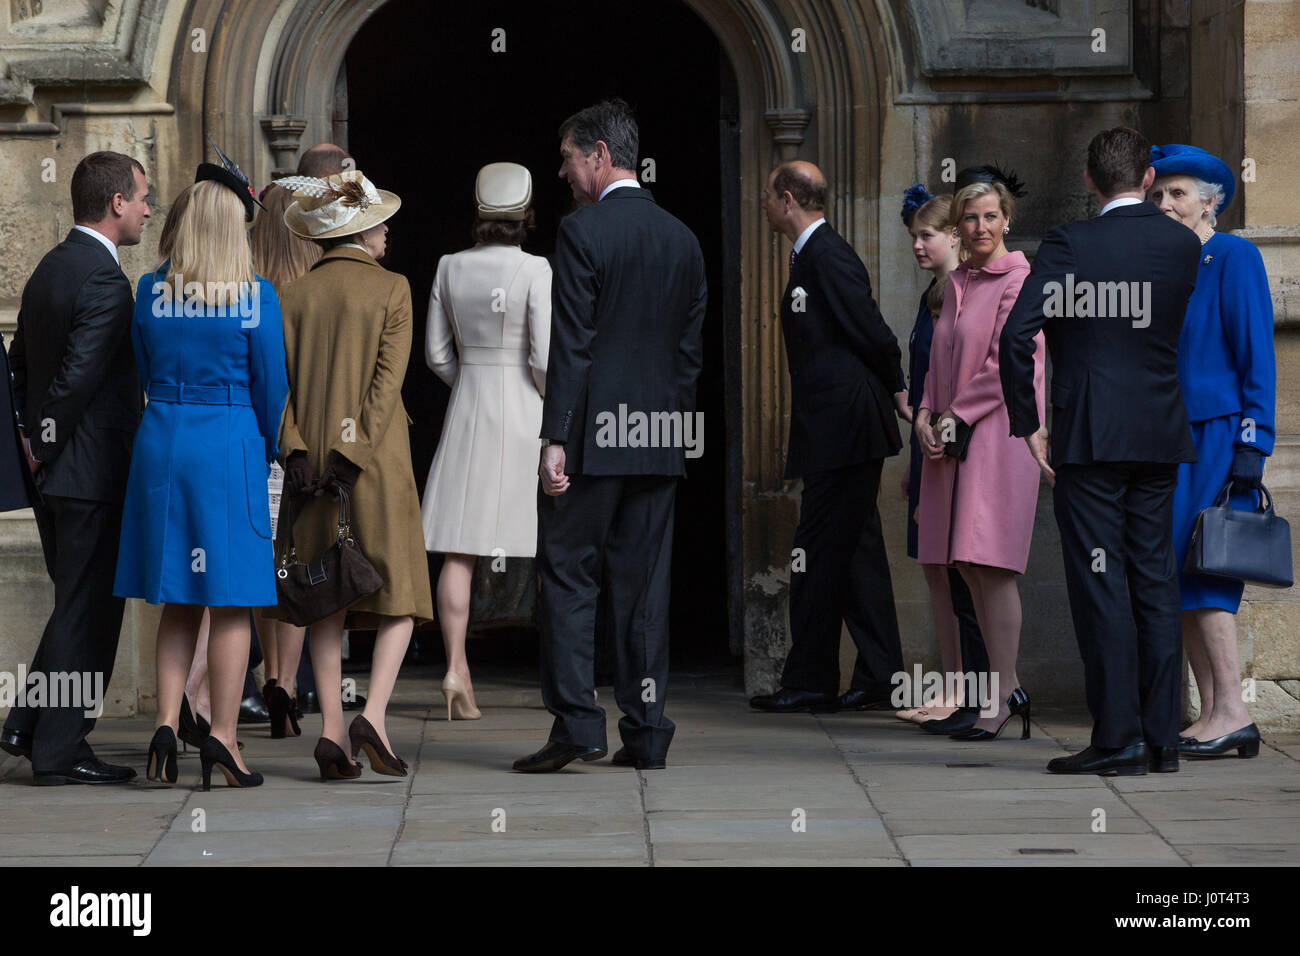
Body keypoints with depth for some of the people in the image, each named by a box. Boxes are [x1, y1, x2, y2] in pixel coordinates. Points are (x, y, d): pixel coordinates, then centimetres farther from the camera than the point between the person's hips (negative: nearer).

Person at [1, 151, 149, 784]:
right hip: (94, 471, -9)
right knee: (88, 611, -1)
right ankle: (59, 751, 3)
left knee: (77, 606, 19)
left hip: (57, 471, 9)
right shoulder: (103, 279, -18)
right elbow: (79, 376, -23)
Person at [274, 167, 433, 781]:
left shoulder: (293, 297, 6)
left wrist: (295, 451, -6)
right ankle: (374, 714, -15)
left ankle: (331, 730, 1)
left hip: (310, 461, 4)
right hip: (377, 457, -4)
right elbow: (387, 380, -11)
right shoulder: (391, 290, -4)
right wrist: (353, 451, -13)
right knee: (400, 591, 3)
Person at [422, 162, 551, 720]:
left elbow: (437, 352, 7)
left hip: (469, 409, 3)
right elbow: (545, 358, -15)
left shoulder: (450, 268, 1)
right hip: (527, 413, -3)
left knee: (460, 548, 2)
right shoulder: (535, 271, -12)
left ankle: (456, 668, -11)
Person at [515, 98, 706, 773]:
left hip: (593, 435, -6)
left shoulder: (582, 232, -9)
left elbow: (571, 346, -14)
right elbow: (691, 349, 12)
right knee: (645, 586, 8)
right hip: (660, 439, 6)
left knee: (567, 579, 1)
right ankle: (646, 735, 8)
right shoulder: (683, 239, 11)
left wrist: (555, 439, -13)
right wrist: (673, 429, 17)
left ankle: (576, 723, -7)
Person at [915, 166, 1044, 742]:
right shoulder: (957, 284, 17)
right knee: (969, 567, 6)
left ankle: (1002, 693, -7)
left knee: (991, 565, -10)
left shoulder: (1020, 282, -7)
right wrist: (927, 416, 3)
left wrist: (957, 418, -10)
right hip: (955, 439, 8)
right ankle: (1007, 688, 12)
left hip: (998, 434, -8)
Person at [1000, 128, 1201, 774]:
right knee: (1156, 586, 9)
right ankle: (1162, 738, 11)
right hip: (1161, 436, 4)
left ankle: (1118, 739, -6)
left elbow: (1018, 335, -15)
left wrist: (1027, 424, -7)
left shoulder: (1068, 244, -8)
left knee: (1101, 587, -3)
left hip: (1088, 437, -4)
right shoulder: (1183, 246, 4)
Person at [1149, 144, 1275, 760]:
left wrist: (1251, 445, -16)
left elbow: (1257, 356, -10)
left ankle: (1232, 712, -12)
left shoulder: (1235, 258, -6)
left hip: (1218, 436, -8)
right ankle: (1213, 715, 5)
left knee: (1198, 570, -13)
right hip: (1171, 442, 8)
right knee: (1176, 577, 3)